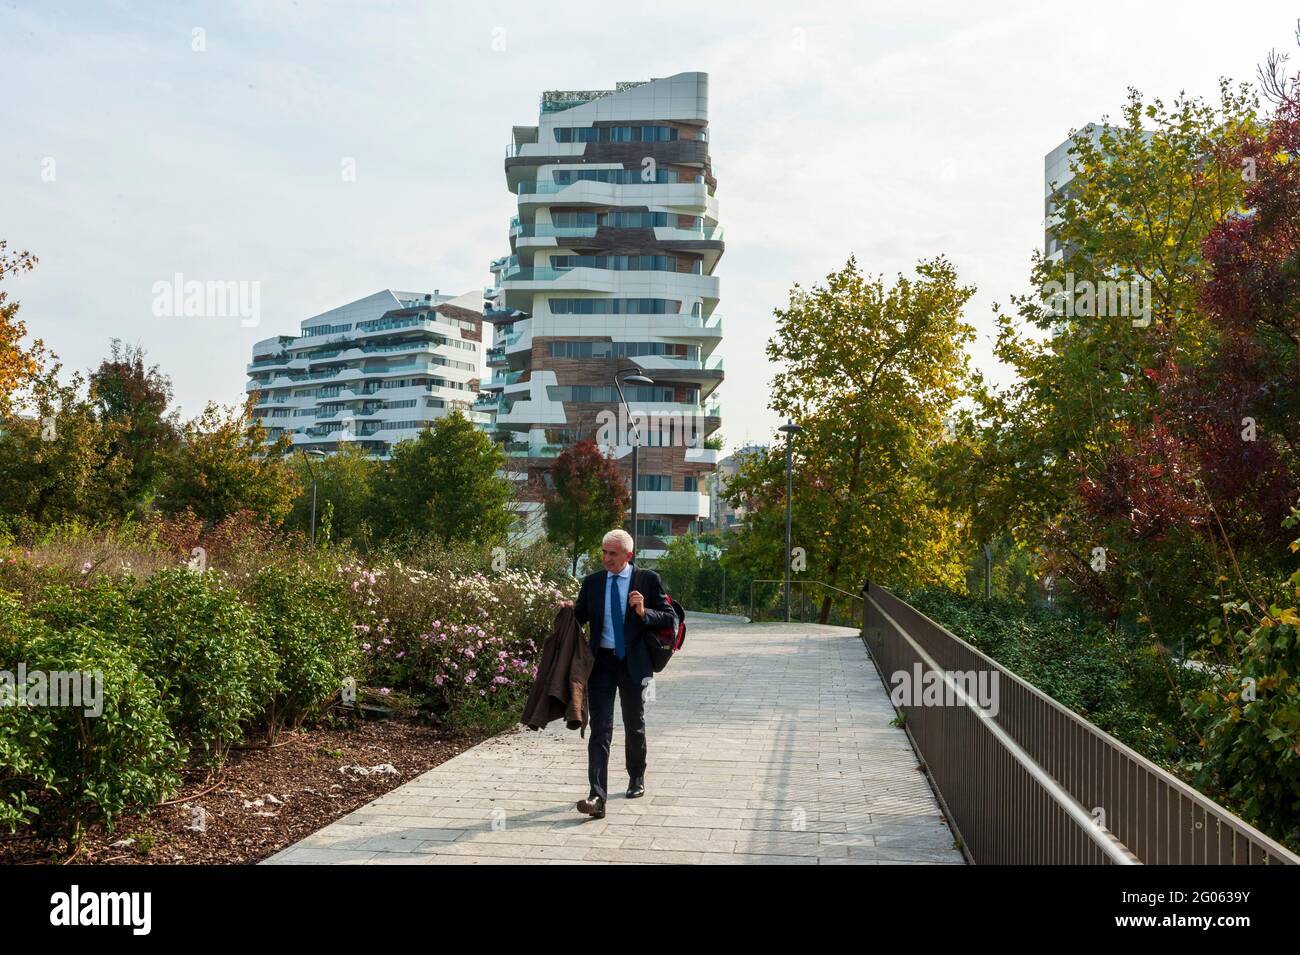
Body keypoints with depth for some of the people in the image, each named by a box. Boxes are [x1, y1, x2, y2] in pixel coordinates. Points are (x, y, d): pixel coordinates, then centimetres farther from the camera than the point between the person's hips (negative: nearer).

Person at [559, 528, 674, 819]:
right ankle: (597, 796, -13)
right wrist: (570, 610, -12)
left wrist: (644, 612, -21)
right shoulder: (591, 582, 5)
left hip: (633, 663, -1)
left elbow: (670, 619, -4)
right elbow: (580, 618, 10)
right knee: (600, 729, -7)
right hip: (601, 662, 1)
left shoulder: (648, 580, -3)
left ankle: (637, 778, 40)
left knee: (634, 726, 17)